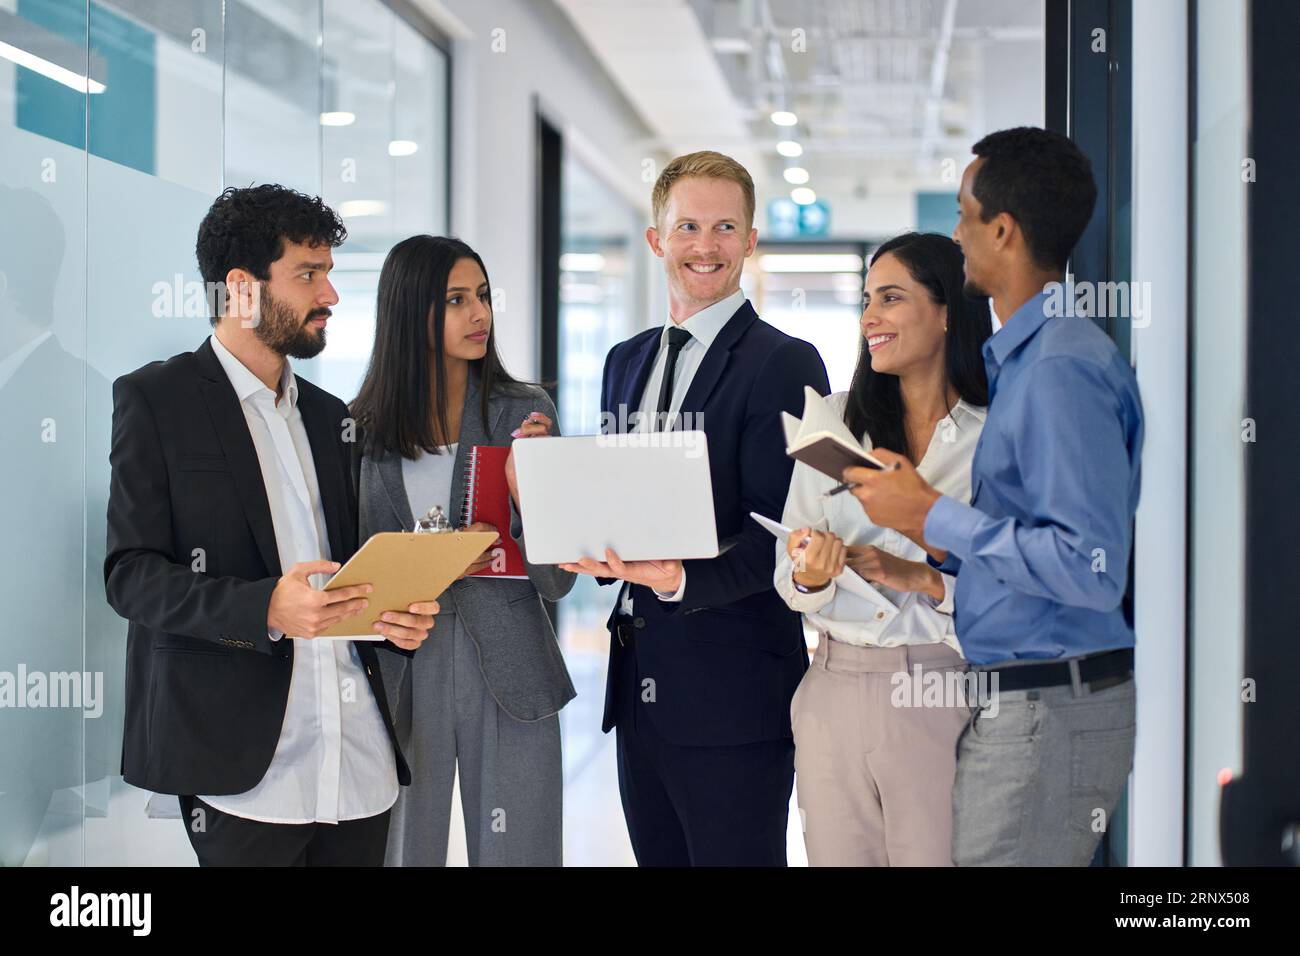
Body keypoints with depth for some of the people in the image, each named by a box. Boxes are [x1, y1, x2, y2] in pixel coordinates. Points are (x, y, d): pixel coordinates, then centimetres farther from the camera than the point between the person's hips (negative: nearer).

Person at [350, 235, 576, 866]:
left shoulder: (525, 413, -1)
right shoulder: (364, 429, 1)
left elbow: (556, 581, -4)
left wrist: (526, 483, -20)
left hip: (508, 676, 0)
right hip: (403, 673, 1)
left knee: (516, 850, 6)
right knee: (405, 848, 9)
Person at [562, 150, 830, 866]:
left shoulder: (783, 364, -7)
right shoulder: (626, 361, 16)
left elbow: (775, 532, -14)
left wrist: (683, 579, -29)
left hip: (732, 692, -7)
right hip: (639, 678, 7)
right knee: (657, 857, 14)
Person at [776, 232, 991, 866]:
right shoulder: (834, 418, 8)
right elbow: (788, 576, 8)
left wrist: (923, 578, -19)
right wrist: (810, 577, -13)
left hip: (943, 700, -3)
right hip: (834, 692, 4)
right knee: (837, 858, 10)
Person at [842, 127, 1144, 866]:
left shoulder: (1063, 367, -17)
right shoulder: (1021, 357, 15)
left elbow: (1092, 569, -23)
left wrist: (936, 519, -17)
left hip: (1046, 713, -10)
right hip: (1011, 703, 10)